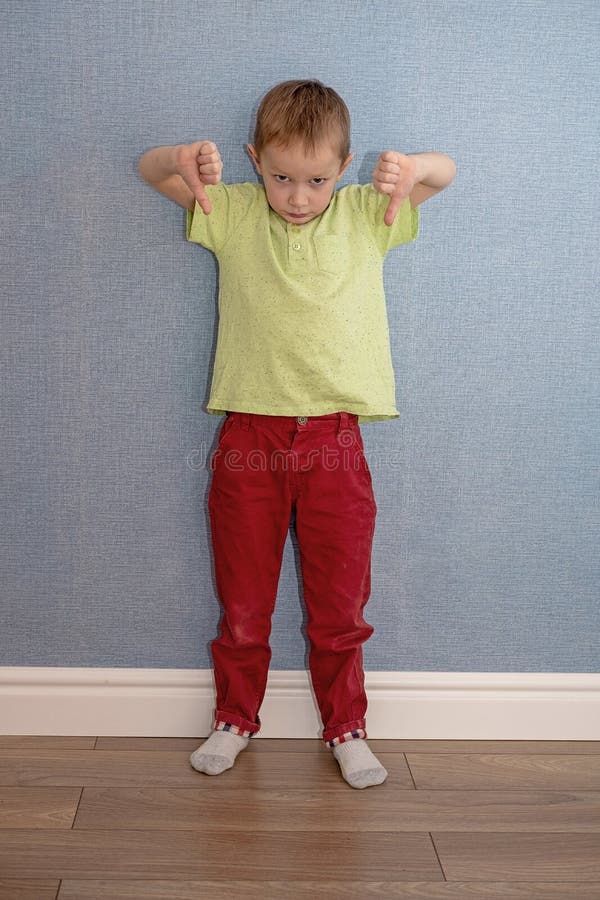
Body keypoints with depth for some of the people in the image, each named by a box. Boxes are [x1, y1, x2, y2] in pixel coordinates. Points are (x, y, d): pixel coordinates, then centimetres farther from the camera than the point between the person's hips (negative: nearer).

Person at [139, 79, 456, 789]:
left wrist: (410, 167, -20)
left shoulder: (365, 216, 3)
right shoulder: (233, 213, 3)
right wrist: (184, 158, -20)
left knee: (339, 602, 11)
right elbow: (149, 170, 4)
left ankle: (346, 728, 28)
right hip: (249, 436, 0)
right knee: (243, 601, 13)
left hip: (333, 439, 0)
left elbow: (446, 173, 4)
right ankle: (235, 718, 32)